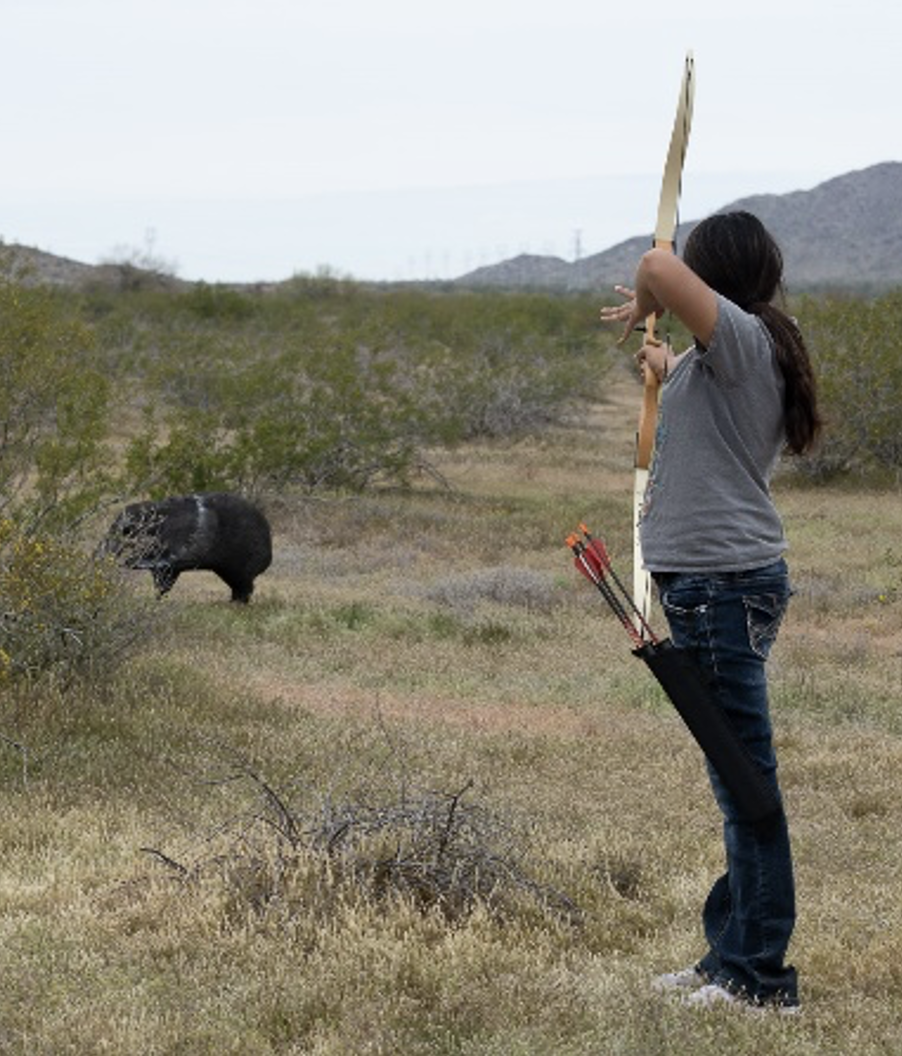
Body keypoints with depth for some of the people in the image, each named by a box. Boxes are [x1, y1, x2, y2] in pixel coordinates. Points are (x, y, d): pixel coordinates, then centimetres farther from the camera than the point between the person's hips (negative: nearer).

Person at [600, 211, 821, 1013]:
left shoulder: (741, 337, -13)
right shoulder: (733, 357, 15)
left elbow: (660, 268, -29)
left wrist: (642, 307, -7)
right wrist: (668, 371, 55)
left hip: (723, 583, -11)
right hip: (725, 583, 11)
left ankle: (760, 976, 0)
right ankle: (731, 955, 25)